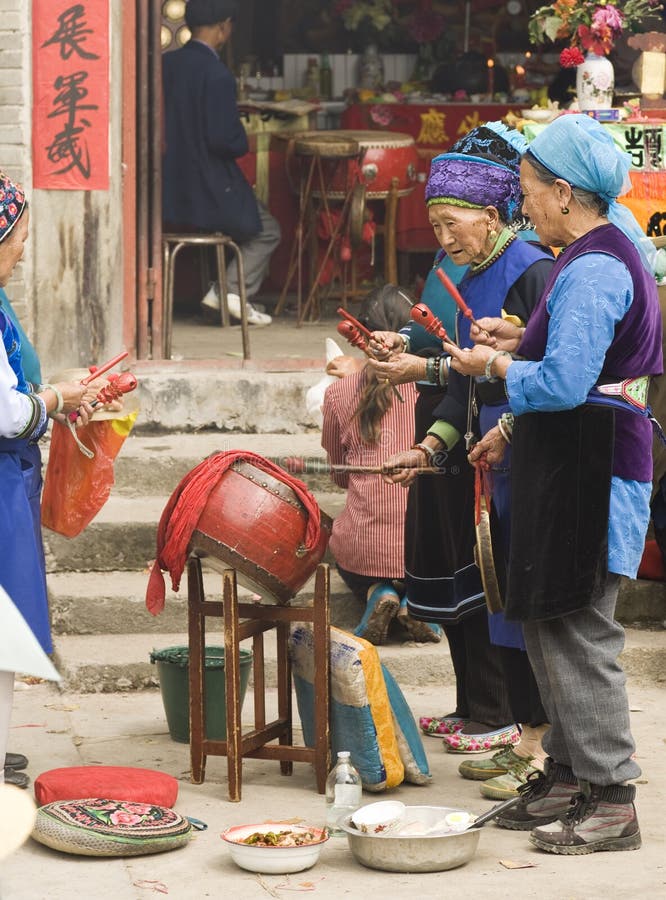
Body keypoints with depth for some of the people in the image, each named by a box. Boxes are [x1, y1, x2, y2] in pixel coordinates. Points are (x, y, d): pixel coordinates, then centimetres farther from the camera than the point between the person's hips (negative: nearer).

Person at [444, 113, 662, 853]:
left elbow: (565, 384, -24)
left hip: (588, 470, -11)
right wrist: (526, 343, 14)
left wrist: (497, 367, -9)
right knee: (548, 622, 16)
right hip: (568, 464, 11)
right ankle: (569, 775, 25)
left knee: (576, 629, -6)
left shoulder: (591, 270, -19)